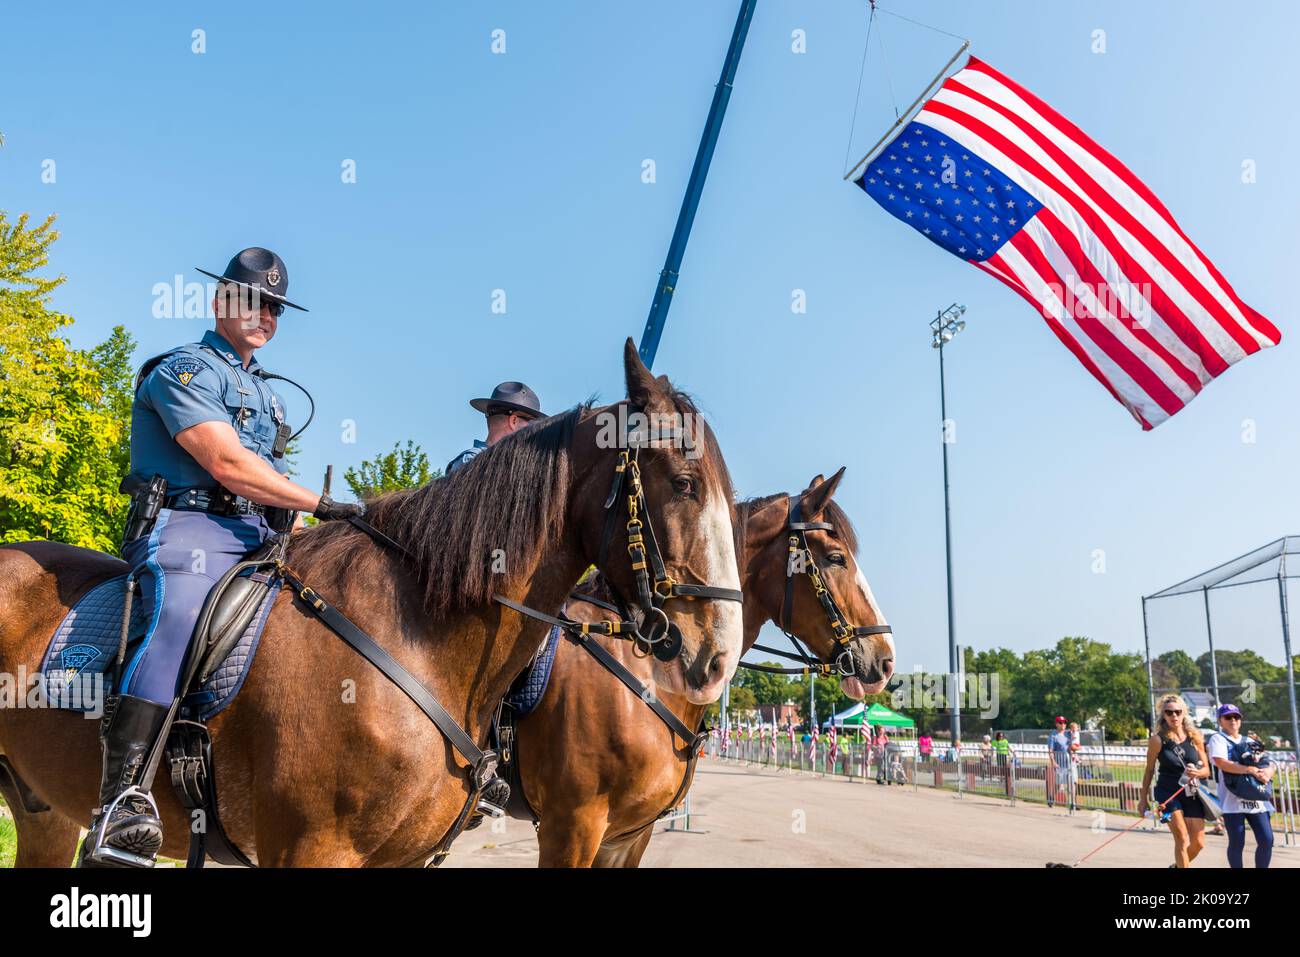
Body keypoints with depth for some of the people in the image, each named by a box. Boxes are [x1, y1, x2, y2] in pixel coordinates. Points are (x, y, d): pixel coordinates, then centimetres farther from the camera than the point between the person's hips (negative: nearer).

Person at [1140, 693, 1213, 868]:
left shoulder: (1195, 736, 1)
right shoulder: (1158, 739, -8)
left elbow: (1206, 770, 5)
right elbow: (1149, 770, 1)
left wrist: (1197, 772, -18)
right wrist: (1143, 798, 3)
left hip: (1192, 793, 4)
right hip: (1167, 793, -4)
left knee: (1198, 843, 5)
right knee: (1182, 840, -14)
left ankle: (1177, 865, 33)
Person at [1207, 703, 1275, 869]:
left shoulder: (1250, 741, 20)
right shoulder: (1217, 739, 2)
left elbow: (1268, 764, 12)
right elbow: (1221, 763, -16)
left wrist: (1267, 771, -13)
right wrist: (1251, 770, -21)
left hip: (1256, 799, 5)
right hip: (1233, 799, -5)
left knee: (1267, 840, -2)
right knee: (1237, 843, -3)